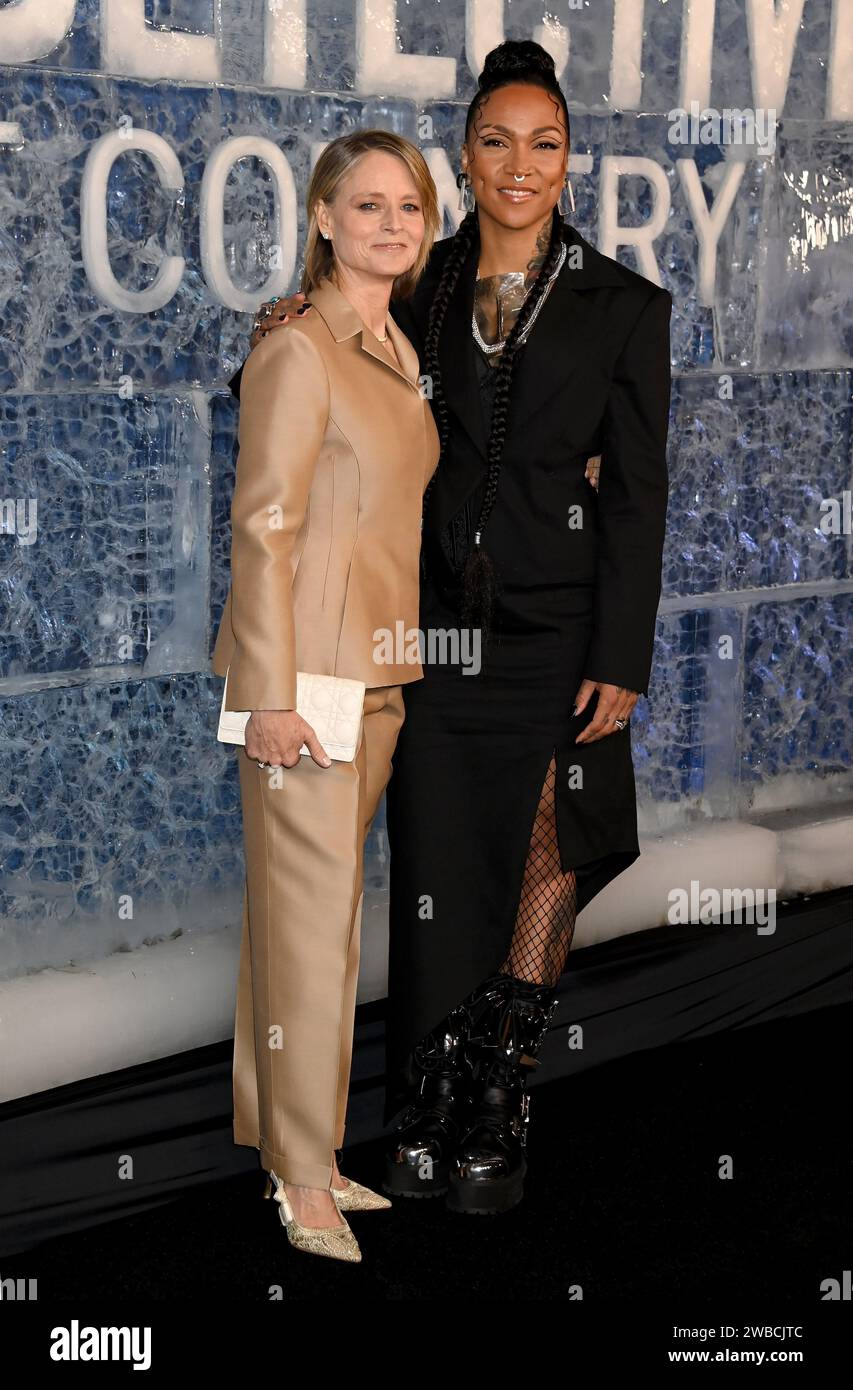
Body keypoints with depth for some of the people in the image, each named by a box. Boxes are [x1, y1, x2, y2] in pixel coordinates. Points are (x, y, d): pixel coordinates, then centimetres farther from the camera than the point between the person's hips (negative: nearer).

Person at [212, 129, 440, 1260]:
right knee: (314, 919, -3)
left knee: (317, 907, 13)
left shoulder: (397, 353, 14)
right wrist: (272, 695, -17)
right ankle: (302, 1180, 6)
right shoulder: (299, 354, -12)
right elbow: (263, 530, -14)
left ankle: (295, 1145, 23)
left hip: (379, 673, 8)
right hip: (306, 673, -8)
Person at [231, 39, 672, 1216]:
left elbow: (637, 496, -2)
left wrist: (621, 662, -8)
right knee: (437, 874, 5)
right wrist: (288, 340, -6)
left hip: (557, 632, -2)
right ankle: (425, 1128, 17)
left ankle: (496, 1119, 17)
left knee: (539, 873, 2)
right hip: (439, 621, 2)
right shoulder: (423, 294, 7)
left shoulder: (624, 307, 0)